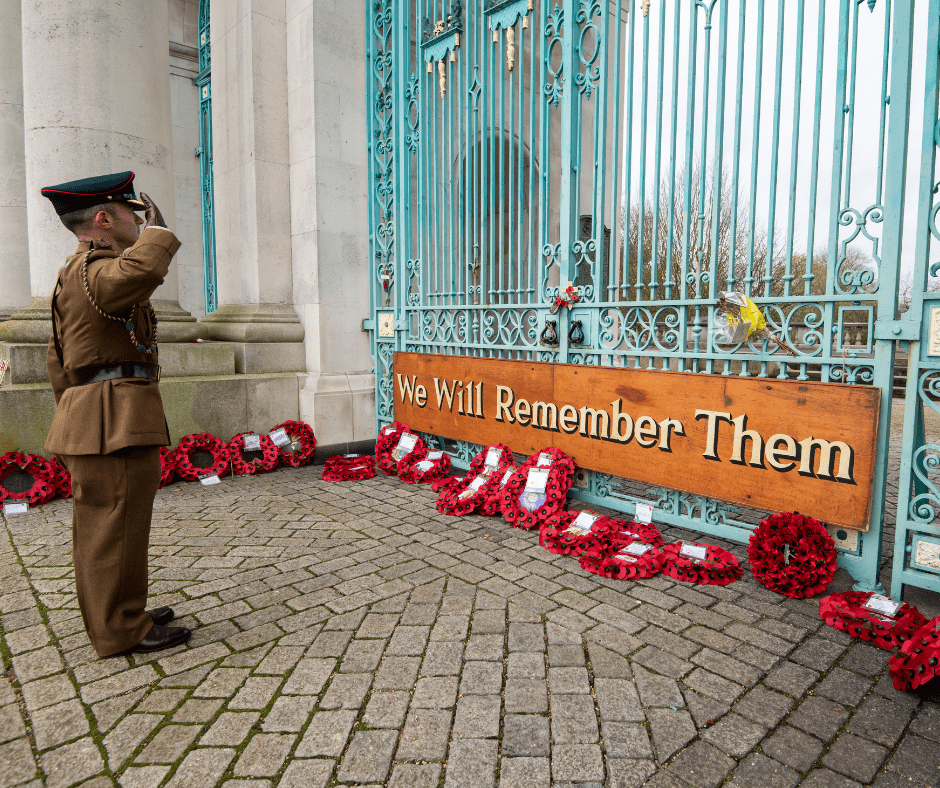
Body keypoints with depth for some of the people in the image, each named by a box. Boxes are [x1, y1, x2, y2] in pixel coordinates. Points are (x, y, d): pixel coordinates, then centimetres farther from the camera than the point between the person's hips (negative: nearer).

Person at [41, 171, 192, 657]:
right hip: (115, 424, -11)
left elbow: (58, 360, 23)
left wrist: (75, 415, 26)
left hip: (96, 424, 11)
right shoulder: (93, 270, -12)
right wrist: (157, 230, -17)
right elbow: (141, 273, -37)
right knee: (115, 526, -2)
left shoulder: (75, 276, 21)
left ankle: (118, 615, 29)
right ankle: (121, 630, 9)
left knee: (100, 526, 16)